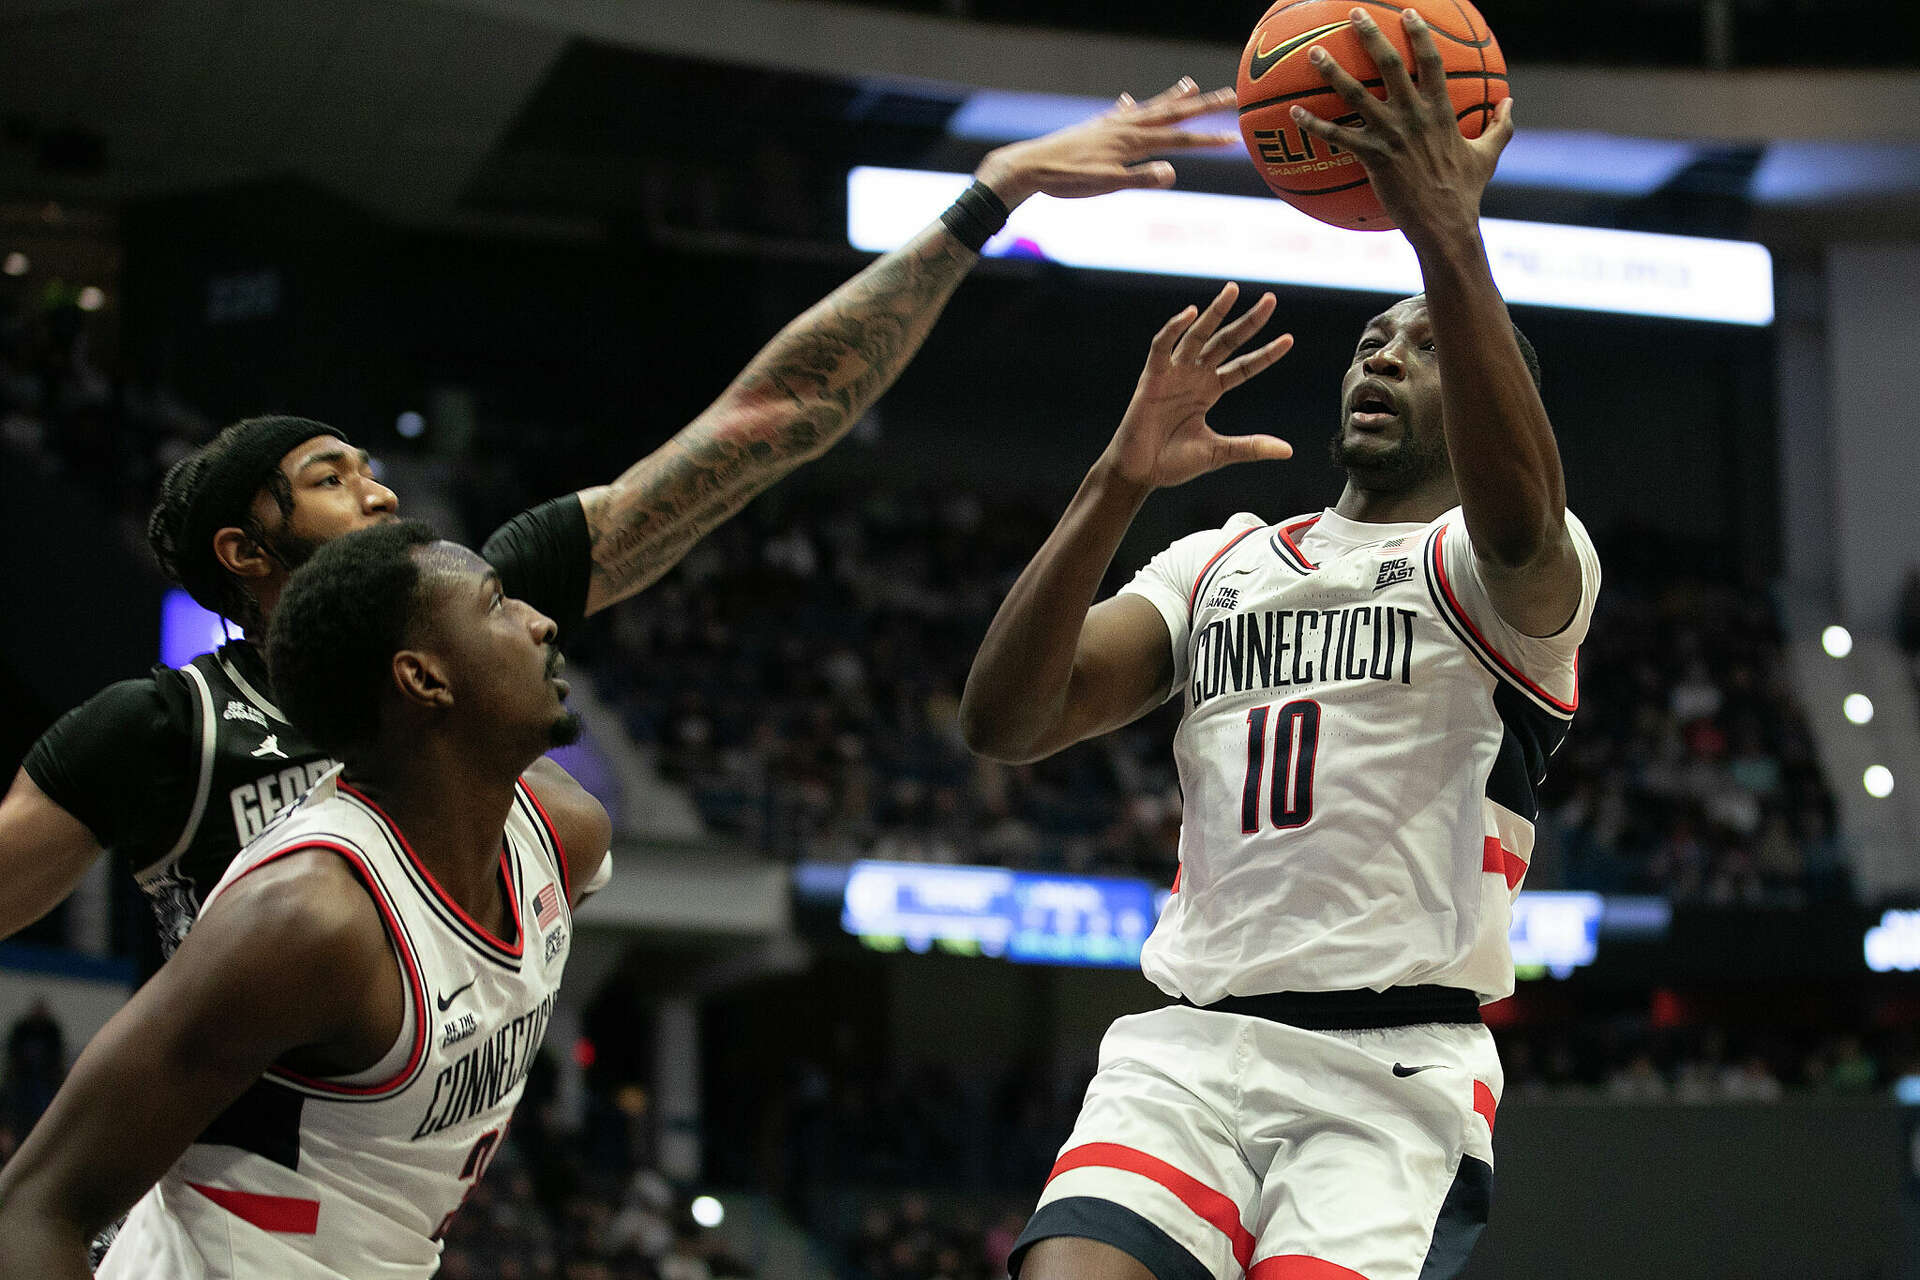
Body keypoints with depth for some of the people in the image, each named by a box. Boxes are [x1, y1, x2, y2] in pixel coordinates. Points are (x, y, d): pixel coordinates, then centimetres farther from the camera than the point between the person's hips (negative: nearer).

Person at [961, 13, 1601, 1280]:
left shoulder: (1505, 565, 7)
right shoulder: (1218, 563, 23)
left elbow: (1518, 523, -21)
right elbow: (1006, 722, 8)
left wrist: (1450, 238, -31)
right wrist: (1123, 477, -5)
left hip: (1396, 1075, -3)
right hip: (1187, 1049, 3)